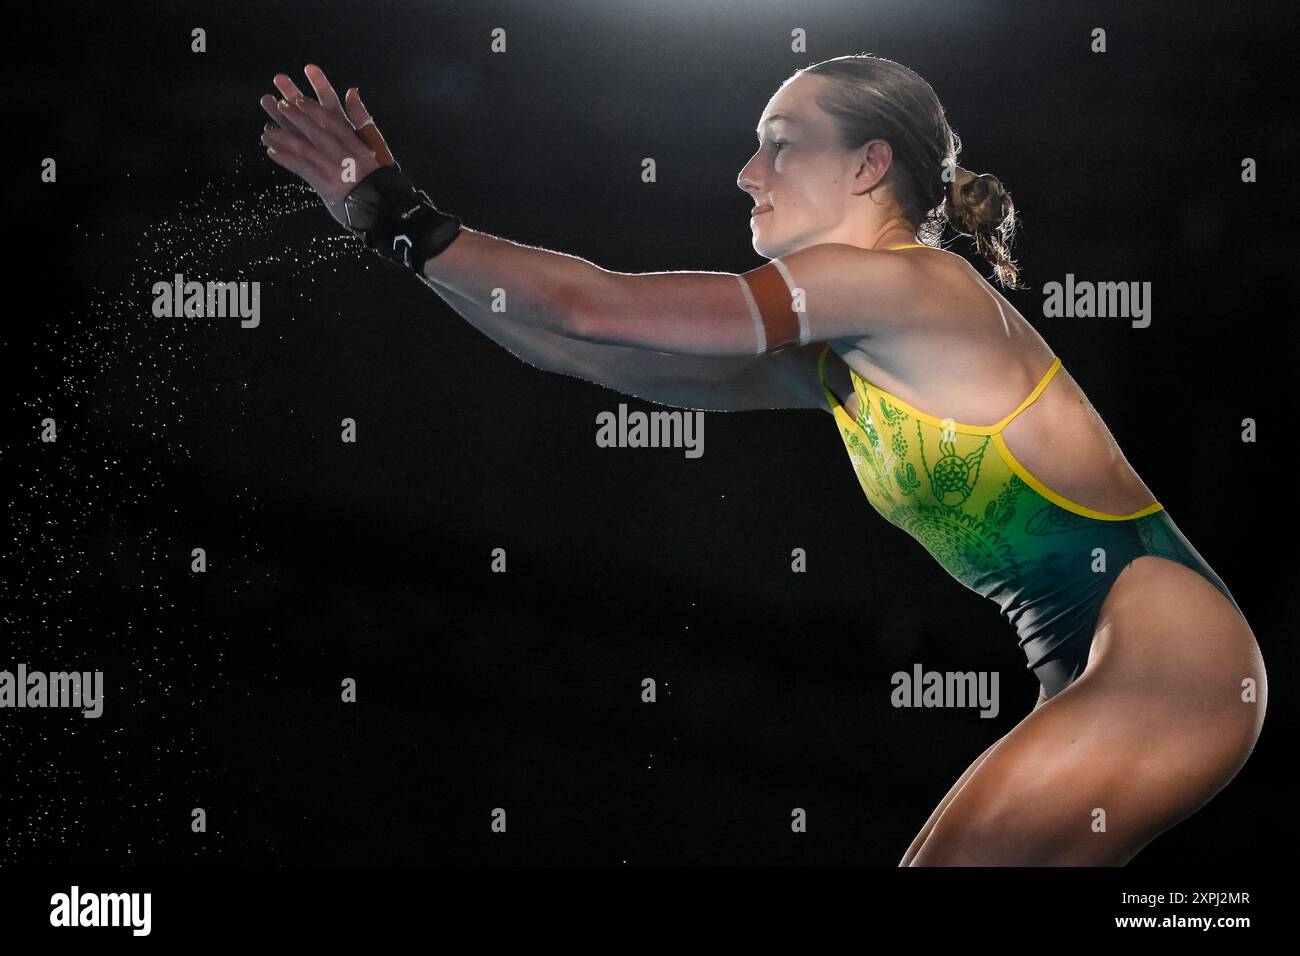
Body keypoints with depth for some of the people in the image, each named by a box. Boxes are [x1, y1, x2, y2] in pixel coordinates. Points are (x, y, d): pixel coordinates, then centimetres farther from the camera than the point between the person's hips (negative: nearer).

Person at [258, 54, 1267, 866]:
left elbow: (599, 309, -15)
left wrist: (407, 220, -8)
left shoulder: (898, 281, -12)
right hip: (1100, 672, 9)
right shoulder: (837, 361, 14)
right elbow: (591, 353, 10)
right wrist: (395, 224, 7)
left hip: (1166, 661, -9)